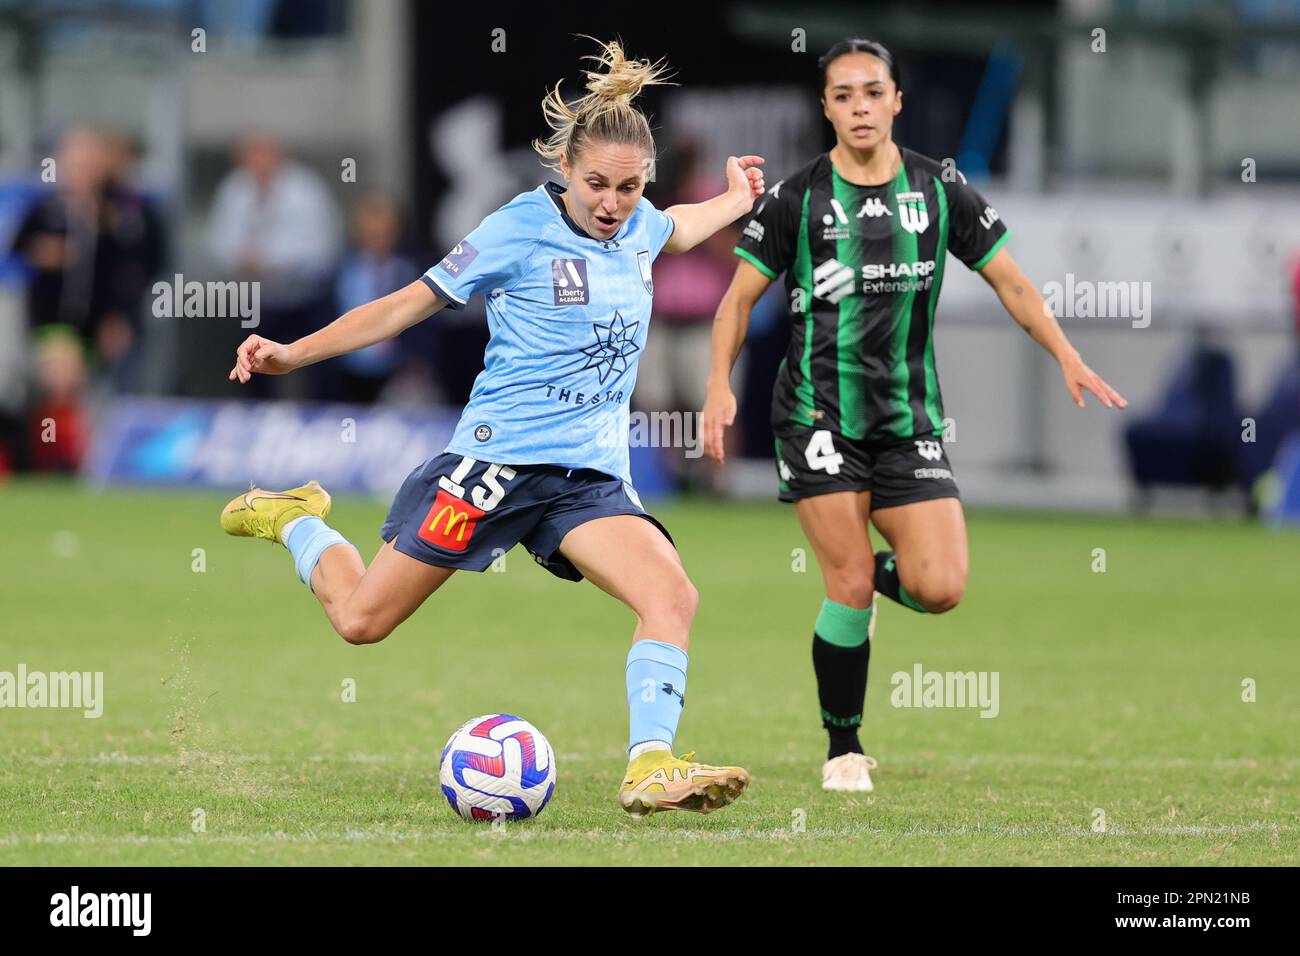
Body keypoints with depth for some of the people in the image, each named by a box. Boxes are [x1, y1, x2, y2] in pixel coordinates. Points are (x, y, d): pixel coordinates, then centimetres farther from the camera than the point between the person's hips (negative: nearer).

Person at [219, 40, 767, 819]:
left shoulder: (637, 227, 7)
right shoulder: (521, 229, -10)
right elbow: (410, 304, -3)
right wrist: (292, 354, -8)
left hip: (591, 477, 4)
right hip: (498, 457, -4)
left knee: (672, 596, -22)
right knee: (361, 619, 2)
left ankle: (651, 767, -25)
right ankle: (296, 521, 32)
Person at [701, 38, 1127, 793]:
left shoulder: (940, 190, 4)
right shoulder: (798, 198, -2)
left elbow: (1008, 279, 9)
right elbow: (742, 296, 2)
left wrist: (1067, 356, -2)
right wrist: (721, 383, -12)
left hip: (910, 419, 2)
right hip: (819, 415, -2)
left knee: (940, 589, -11)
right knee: (851, 588, -10)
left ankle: (877, 575, 26)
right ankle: (845, 752, 7)